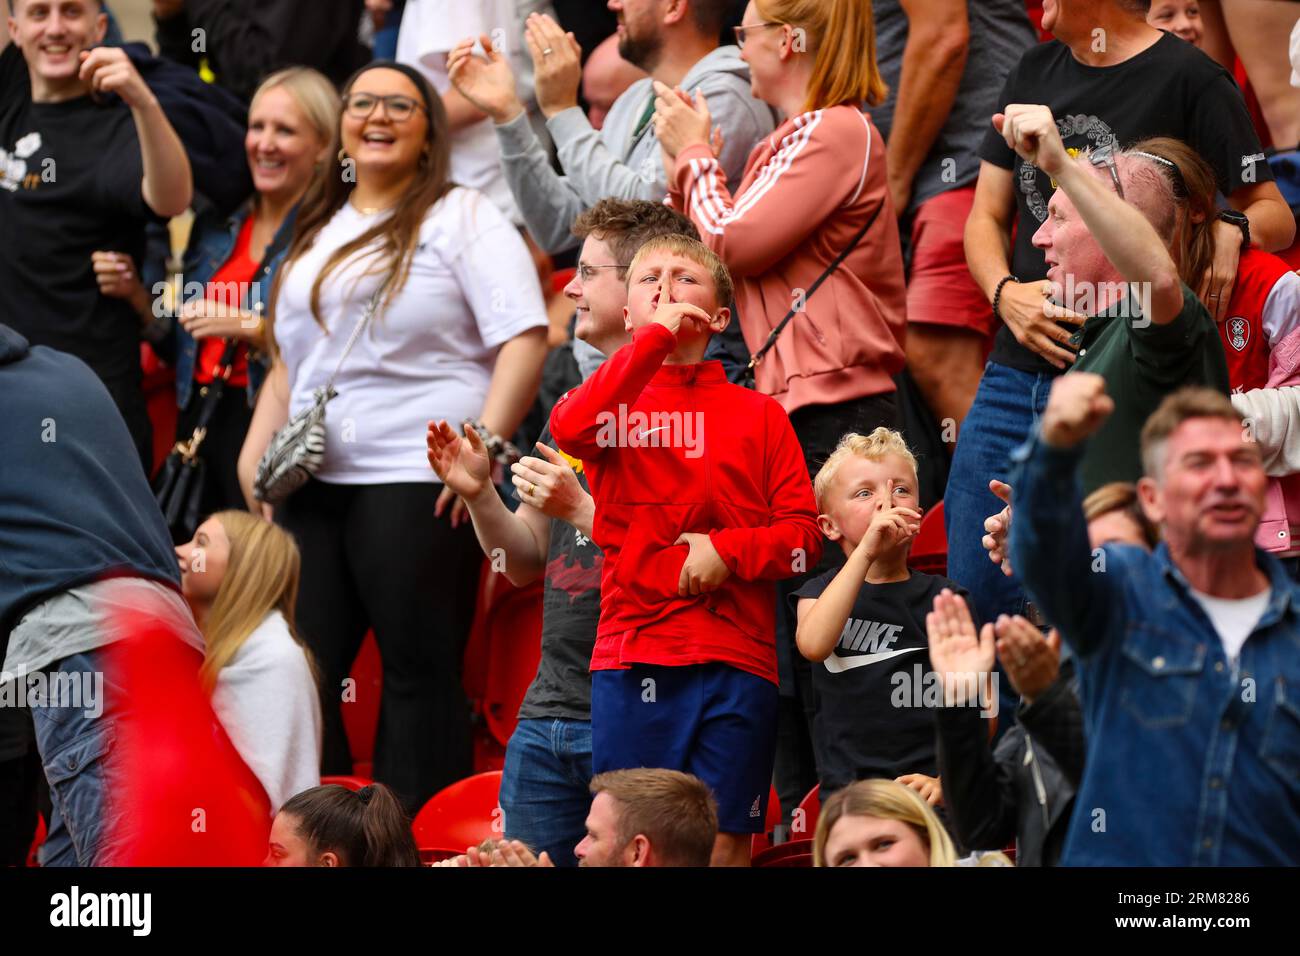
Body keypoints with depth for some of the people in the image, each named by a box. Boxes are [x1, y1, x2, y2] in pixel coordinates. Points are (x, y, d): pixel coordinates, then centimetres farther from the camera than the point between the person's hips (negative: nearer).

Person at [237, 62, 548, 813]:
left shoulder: (461, 218, -1)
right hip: (314, 484, 7)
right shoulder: (318, 231, 21)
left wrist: (485, 443, -18)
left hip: (416, 485, -7)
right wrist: (257, 456, 14)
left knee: (419, 670, -3)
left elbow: (525, 337, -9)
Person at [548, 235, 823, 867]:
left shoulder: (758, 415, 13)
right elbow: (570, 428, -15)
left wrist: (728, 550, -10)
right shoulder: (616, 402, 11)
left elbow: (804, 536, 8)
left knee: (725, 839, -2)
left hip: (737, 661, 1)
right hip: (633, 658, -1)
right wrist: (656, 339, -14)